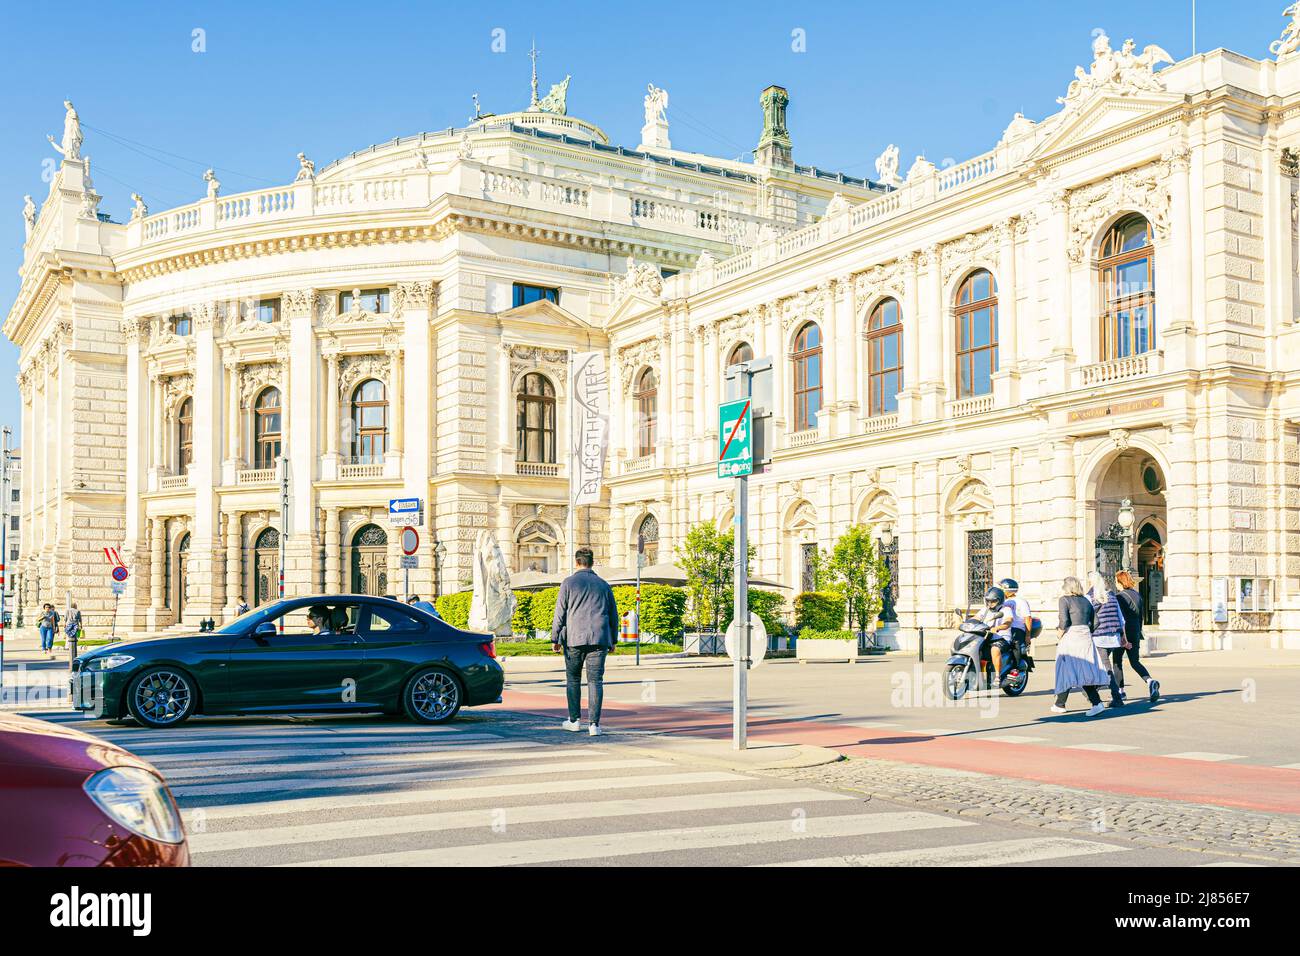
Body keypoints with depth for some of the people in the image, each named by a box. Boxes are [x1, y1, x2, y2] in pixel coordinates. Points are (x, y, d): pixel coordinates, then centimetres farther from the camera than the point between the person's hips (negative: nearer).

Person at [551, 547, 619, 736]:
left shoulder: (569, 583, 1)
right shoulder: (603, 585, 12)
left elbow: (560, 614, -2)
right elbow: (613, 615, 15)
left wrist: (555, 639, 2)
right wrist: (613, 639, 23)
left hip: (574, 638, -2)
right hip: (599, 639, 2)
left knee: (573, 678, 13)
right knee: (595, 680, 1)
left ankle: (574, 720, 17)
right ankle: (594, 724, -5)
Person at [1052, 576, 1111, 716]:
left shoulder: (1064, 600, -5)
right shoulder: (1086, 601, 13)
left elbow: (1064, 621, -15)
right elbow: (1095, 622, 12)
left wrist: (1060, 634, 0)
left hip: (1070, 638, -5)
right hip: (1086, 638, 5)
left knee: (1066, 672, 4)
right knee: (1085, 672, 6)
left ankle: (1060, 705, 12)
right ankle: (1097, 703, -9)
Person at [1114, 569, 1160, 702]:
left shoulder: (1119, 597, -13)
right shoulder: (1138, 595, 9)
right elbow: (1140, 617, 13)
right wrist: (1138, 634, 20)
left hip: (1122, 633, -6)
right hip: (1135, 634, 6)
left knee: (1117, 661, 9)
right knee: (1135, 662, 11)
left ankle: (1120, 690, 13)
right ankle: (1150, 681, -13)